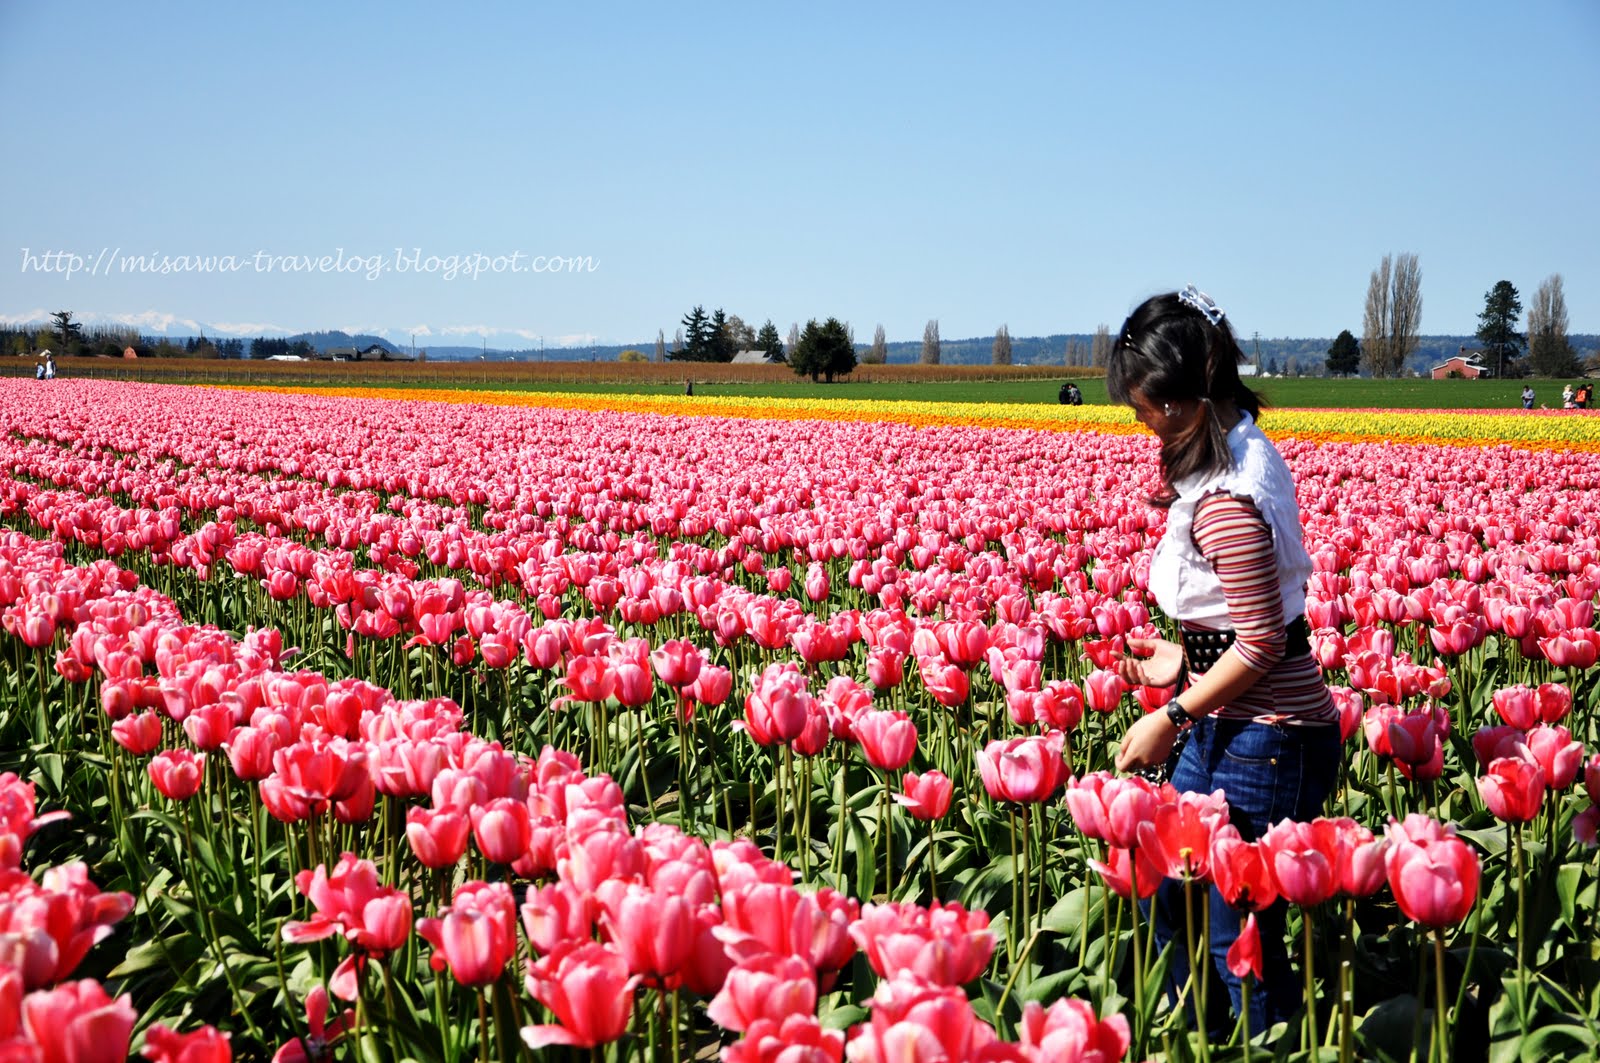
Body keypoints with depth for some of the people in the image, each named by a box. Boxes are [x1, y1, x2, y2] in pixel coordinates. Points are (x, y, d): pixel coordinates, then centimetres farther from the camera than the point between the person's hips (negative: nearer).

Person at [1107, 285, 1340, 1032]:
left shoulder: (1223, 500, -24)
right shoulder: (1247, 450, 6)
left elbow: (1261, 643, -22)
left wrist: (1172, 719, -13)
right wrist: (1185, 663, 14)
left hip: (1265, 743, -10)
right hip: (1236, 726, 10)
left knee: (1240, 941, 3)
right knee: (1171, 895, 21)